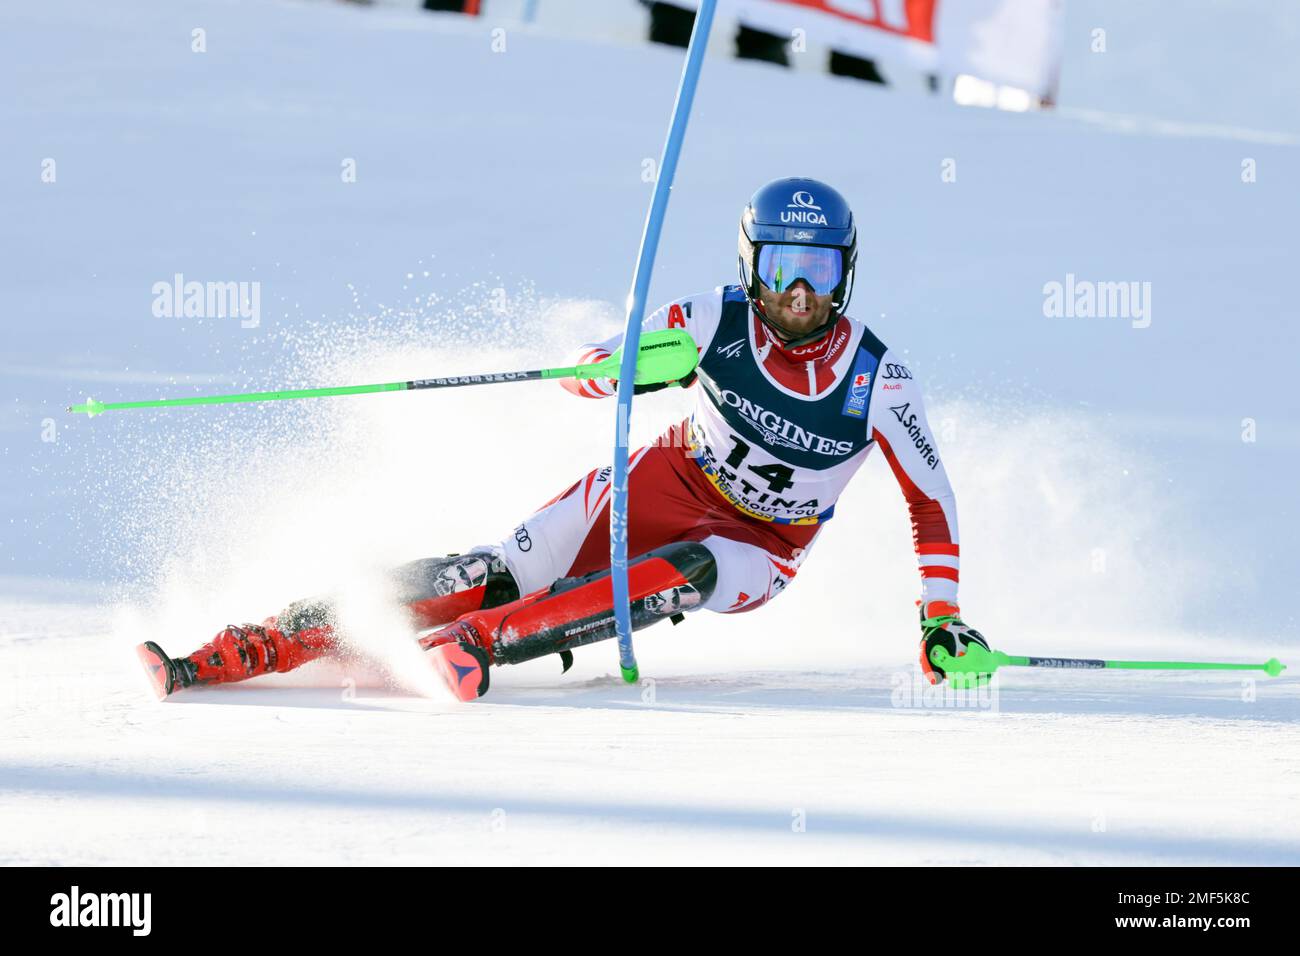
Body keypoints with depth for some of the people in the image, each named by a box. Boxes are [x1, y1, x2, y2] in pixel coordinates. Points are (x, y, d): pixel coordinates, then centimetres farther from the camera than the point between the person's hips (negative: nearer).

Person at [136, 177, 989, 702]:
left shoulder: (879, 381, -17)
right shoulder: (717, 323, -13)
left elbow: (932, 500, -7)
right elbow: (584, 371, -10)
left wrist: (944, 617, -13)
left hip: (758, 548, 0)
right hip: (668, 484, 1)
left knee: (684, 576, -37)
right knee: (502, 573, -19)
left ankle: (473, 642, -40)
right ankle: (245, 651, -23)